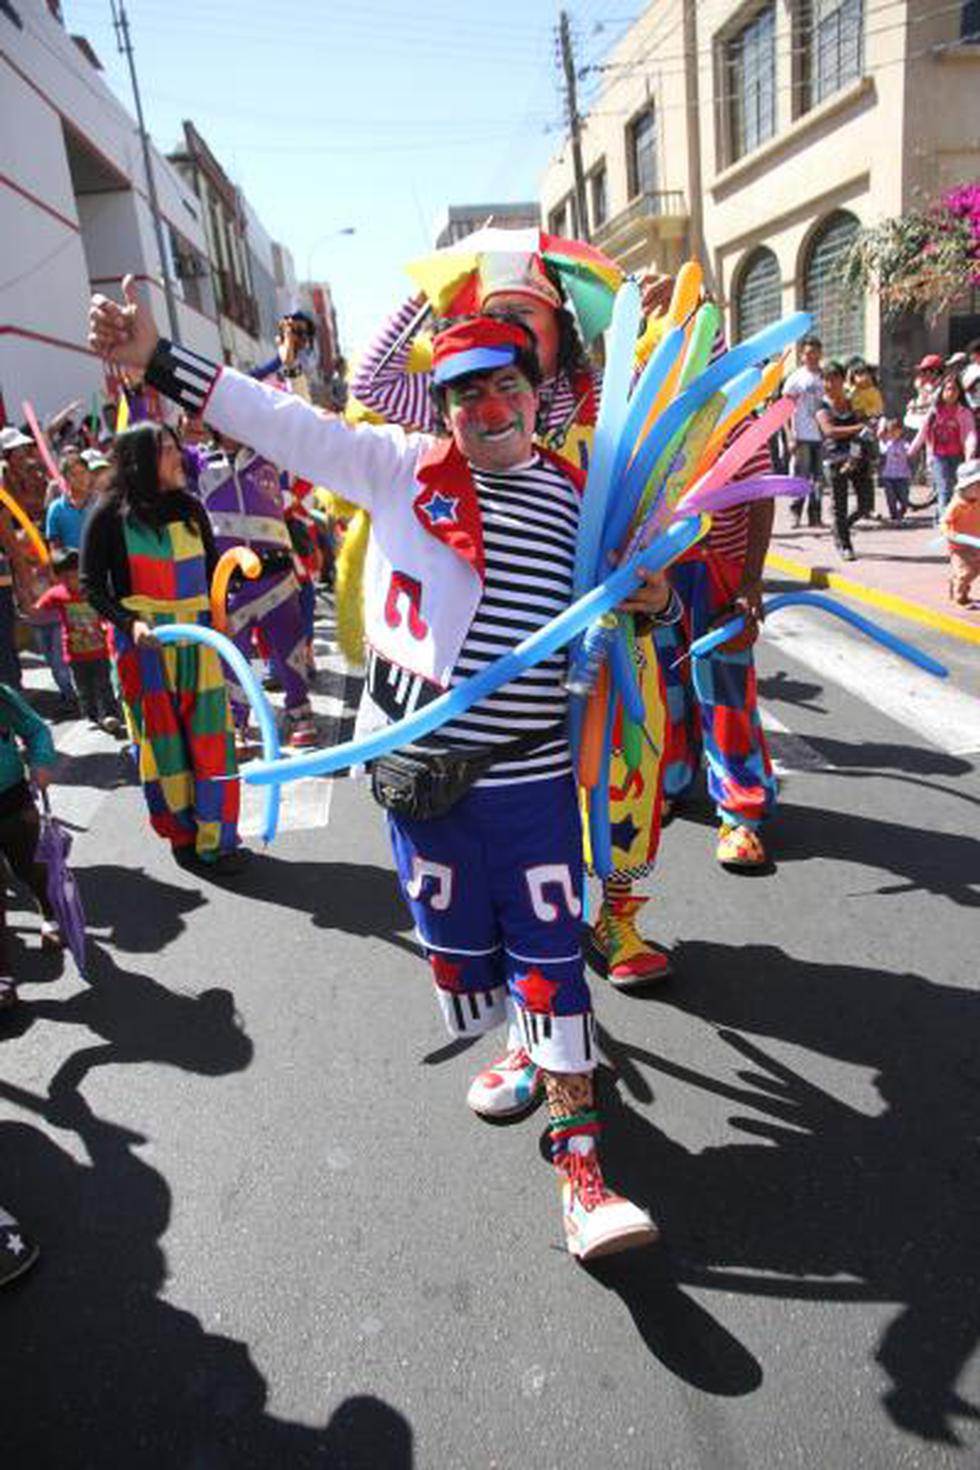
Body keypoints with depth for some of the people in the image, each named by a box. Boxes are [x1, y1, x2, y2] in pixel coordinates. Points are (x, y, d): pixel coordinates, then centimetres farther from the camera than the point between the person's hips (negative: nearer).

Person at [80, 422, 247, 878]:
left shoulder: (189, 506, 8)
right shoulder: (111, 514, -4)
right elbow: (91, 585, -4)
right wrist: (128, 622, -18)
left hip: (197, 638, 4)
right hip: (143, 640, -3)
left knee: (209, 734, 2)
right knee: (162, 739, 3)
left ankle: (215, 839, 12)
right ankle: (183, 837, 16)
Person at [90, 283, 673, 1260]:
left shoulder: (577, 494, 8)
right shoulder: (402, 468, 0)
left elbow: (608, 612, 19)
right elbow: (285, 424, -6)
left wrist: (652, 602, -4)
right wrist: (159, 360, -13)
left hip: (535, 775, 1)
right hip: (425, 765, 0)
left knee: (550, 954, 1)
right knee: (457, 940, 15)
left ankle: (579, 1162, 14)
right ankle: (511, 1047, 48)